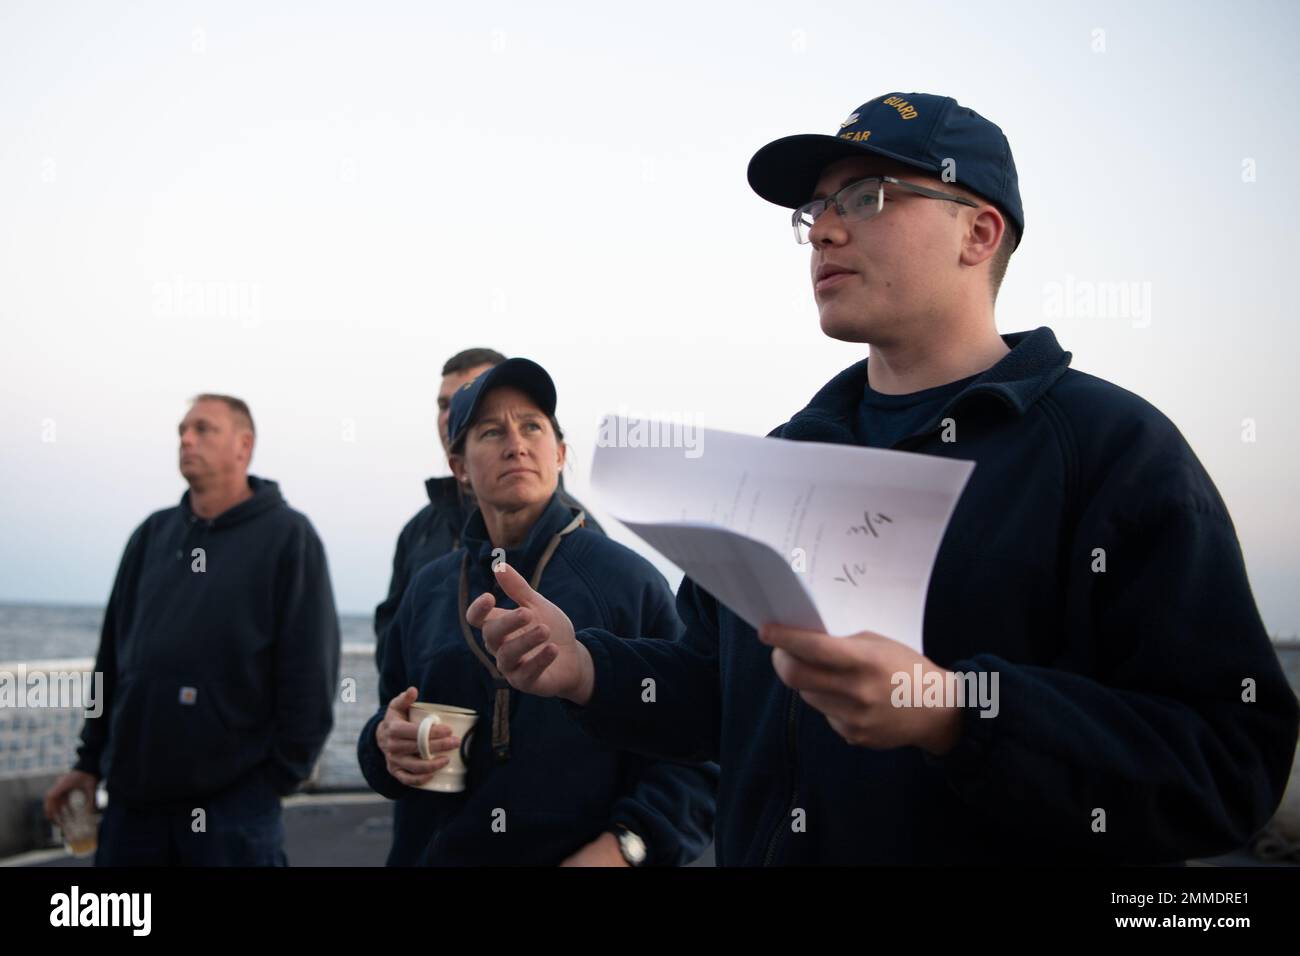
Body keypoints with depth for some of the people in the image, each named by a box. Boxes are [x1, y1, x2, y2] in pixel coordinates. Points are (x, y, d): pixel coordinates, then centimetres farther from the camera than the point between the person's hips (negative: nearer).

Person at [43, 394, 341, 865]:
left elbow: (309, 670, -8)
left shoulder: (287, 536, -4)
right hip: (133, 793, 5)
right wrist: (90, 759, 13)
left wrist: (282, 773, -10)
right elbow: (112, 655, 16)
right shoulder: (153, 535, 13)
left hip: (235, 798, -5)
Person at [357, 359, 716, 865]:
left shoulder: (630, 581, -9)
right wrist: (385, 742, -10)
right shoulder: (428, 590, 4)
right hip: (436, 852, 4)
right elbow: (391, 727, 11)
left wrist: (624, 846, -23)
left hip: (587, 852, -3)